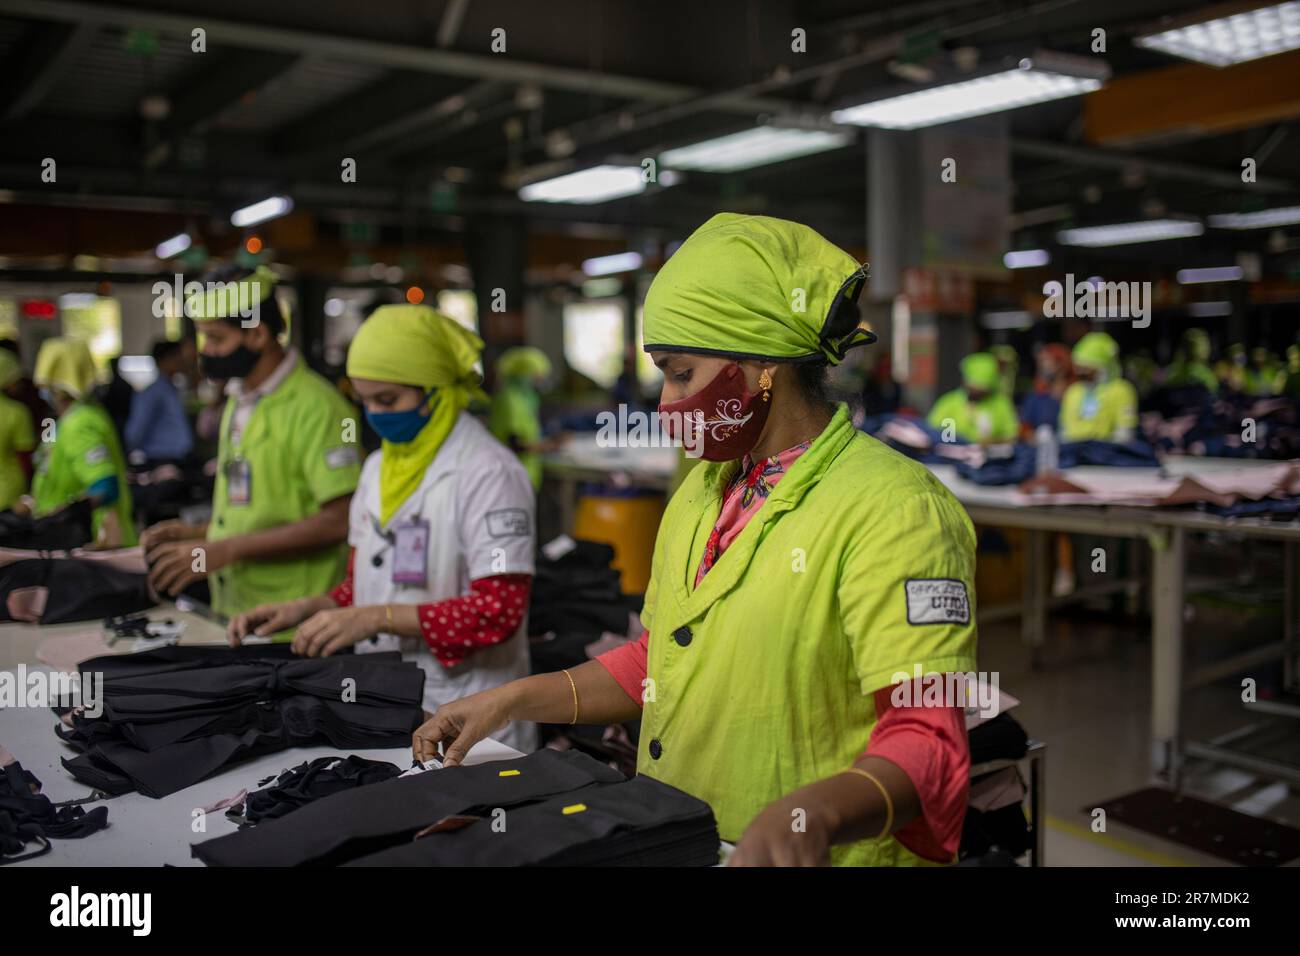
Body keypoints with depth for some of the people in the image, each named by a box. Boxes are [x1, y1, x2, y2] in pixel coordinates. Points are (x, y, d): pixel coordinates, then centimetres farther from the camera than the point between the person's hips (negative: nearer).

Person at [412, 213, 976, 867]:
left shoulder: (894, 509, -14)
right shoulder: (703, 490, 11)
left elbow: (927, 740, -18)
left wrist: (816, 811, -35)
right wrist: (512, 702, 12)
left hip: (820, 860, -6)